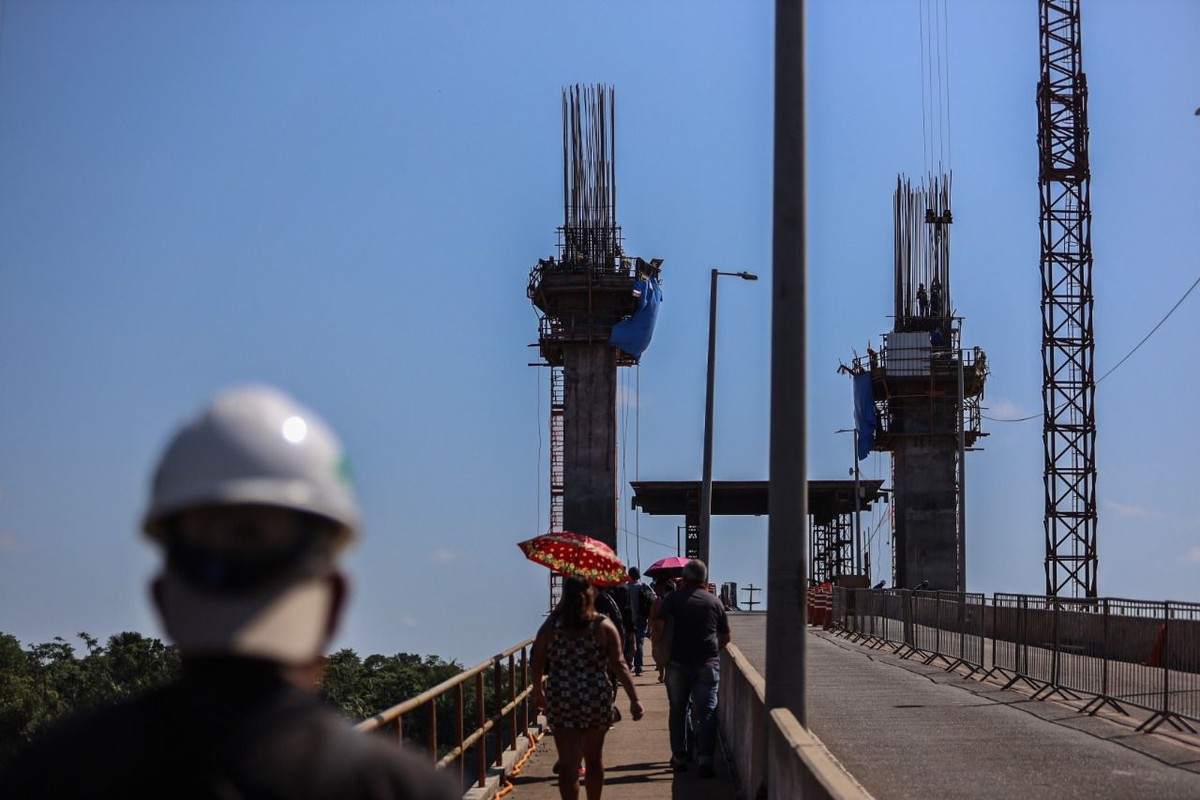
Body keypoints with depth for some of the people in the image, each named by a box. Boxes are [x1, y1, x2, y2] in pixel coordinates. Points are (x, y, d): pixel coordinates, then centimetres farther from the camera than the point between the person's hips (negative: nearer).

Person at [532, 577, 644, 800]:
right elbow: (619, 666, -9)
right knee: (594, 759, 19)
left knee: (568, 764, -1)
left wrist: (538, 692, 20)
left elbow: (538, 662, 5)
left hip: (560, 700, -1)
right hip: (597, 699, 1)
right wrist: (634, 699, -7)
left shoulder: (551, 625, -3)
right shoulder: (603, 626, -5)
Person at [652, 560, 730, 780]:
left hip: (678, 663, 0)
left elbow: (658, 625, -10)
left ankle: (679, 757, 18)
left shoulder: (674, 598, 0)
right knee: (705, 712, -1)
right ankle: (704, 759, -14)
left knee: (678, 711, 14)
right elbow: (725, 636, 11)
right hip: (708, 664, 0)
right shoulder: (714, 601, 6)